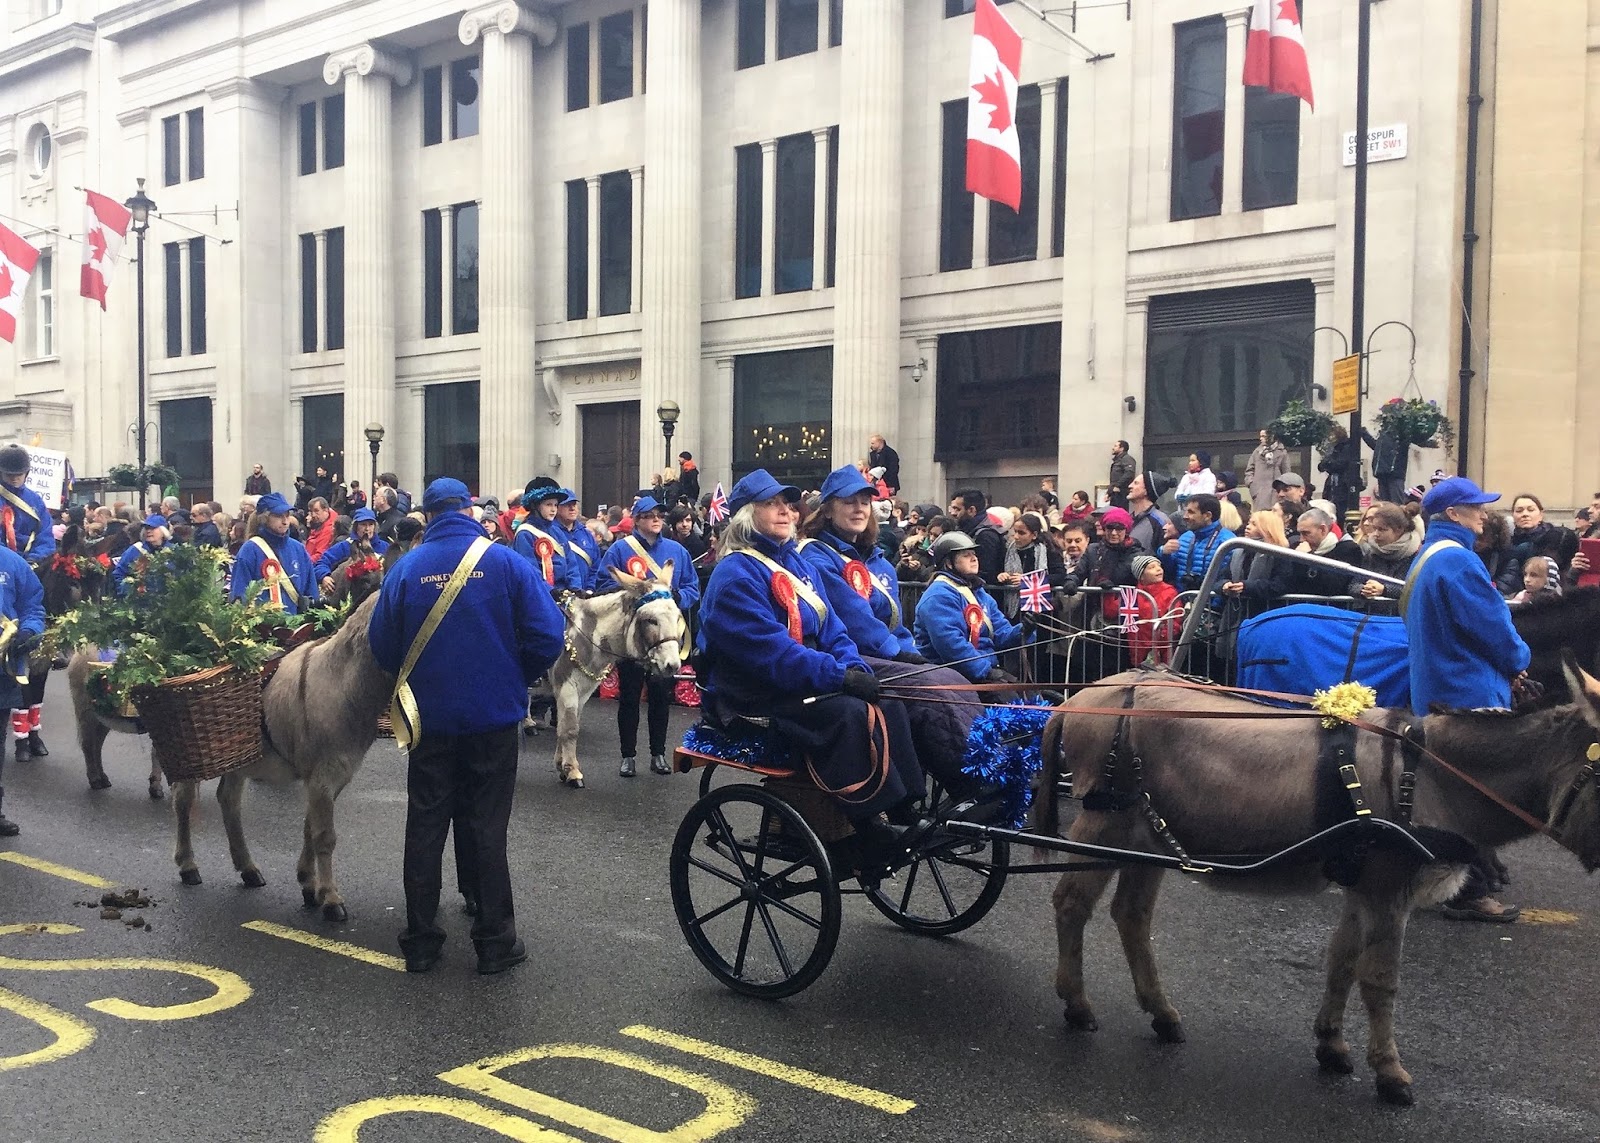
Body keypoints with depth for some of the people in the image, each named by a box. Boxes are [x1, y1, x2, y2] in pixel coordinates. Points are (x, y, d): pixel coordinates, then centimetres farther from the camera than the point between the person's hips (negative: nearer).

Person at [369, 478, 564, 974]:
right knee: (486, 830, 9)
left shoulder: (406, 569, -5)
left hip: (429, 719, 1)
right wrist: (516, 681, 4)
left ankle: (420, 942, 20)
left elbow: (381, 645, -2)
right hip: (493, 717, -1)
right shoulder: (507, 563, -9)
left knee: (425, 829, 12)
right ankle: (496, 942, 14)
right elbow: (547, 637, -13)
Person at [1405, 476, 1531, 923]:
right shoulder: (1458, 560, -19)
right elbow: (1494, 628, -19)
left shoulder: (1426, 558, 14)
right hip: (1471, 695, -10)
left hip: (1438, 693, 10)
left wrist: (1508, 657, 12)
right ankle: (1470, 894, 2)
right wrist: (1520, 658, 0)